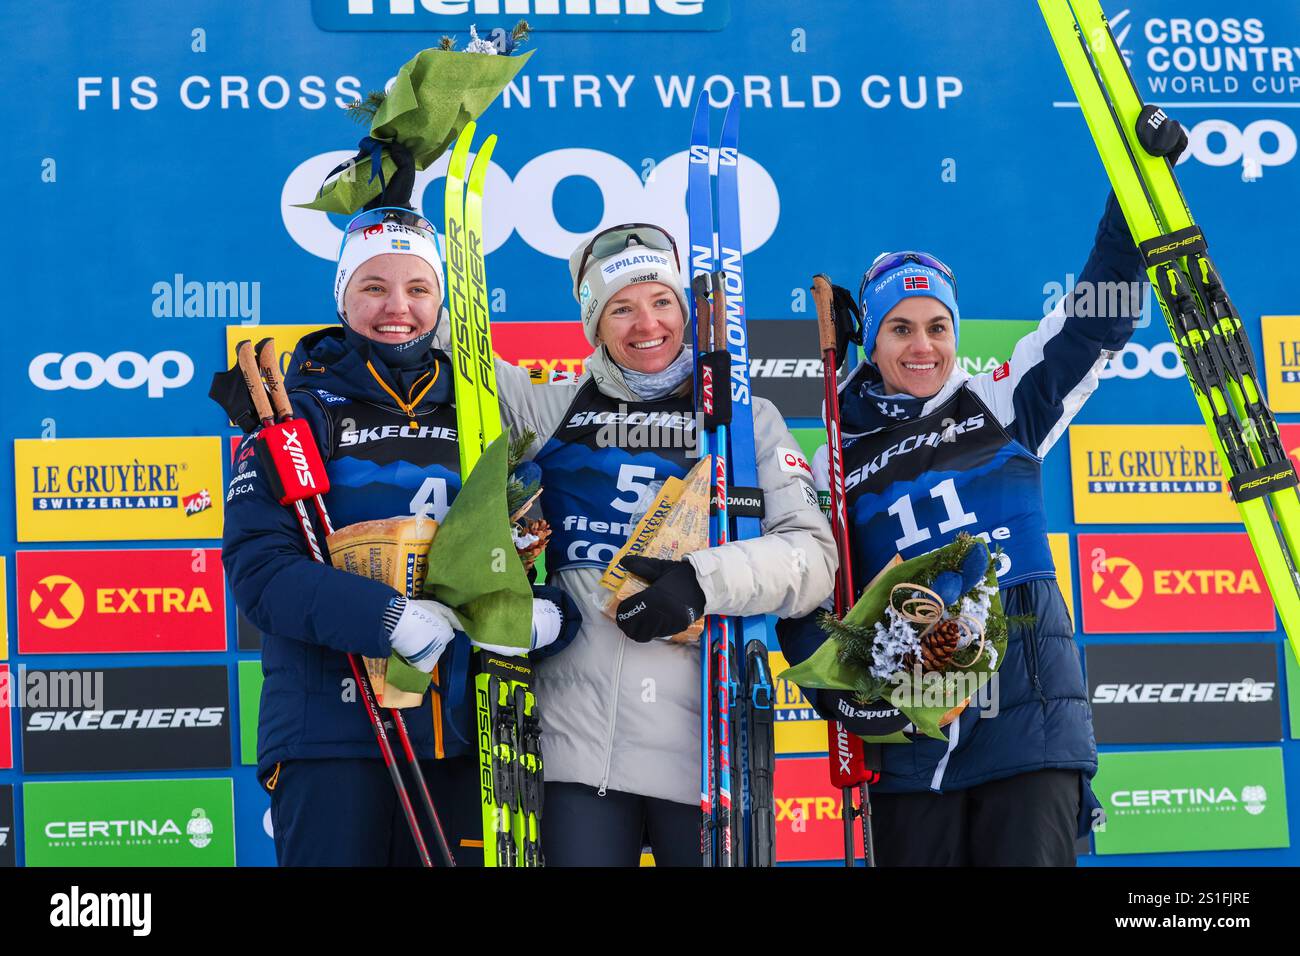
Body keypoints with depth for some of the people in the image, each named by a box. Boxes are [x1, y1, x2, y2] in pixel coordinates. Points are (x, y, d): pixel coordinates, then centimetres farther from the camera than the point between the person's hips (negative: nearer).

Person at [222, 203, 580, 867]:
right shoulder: (300, 413, 2)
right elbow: (256, 564, -9)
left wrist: (551, 614, -9)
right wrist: (388, 618, -22)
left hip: (463, 738, 4)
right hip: (330, 732, -3)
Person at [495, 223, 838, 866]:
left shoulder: (747, 419, 8)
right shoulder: (554, 412, 11)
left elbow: (815, 553, -2)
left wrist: (706, 580, -17)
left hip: (710, 744, 0)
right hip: (579, 736, 1)